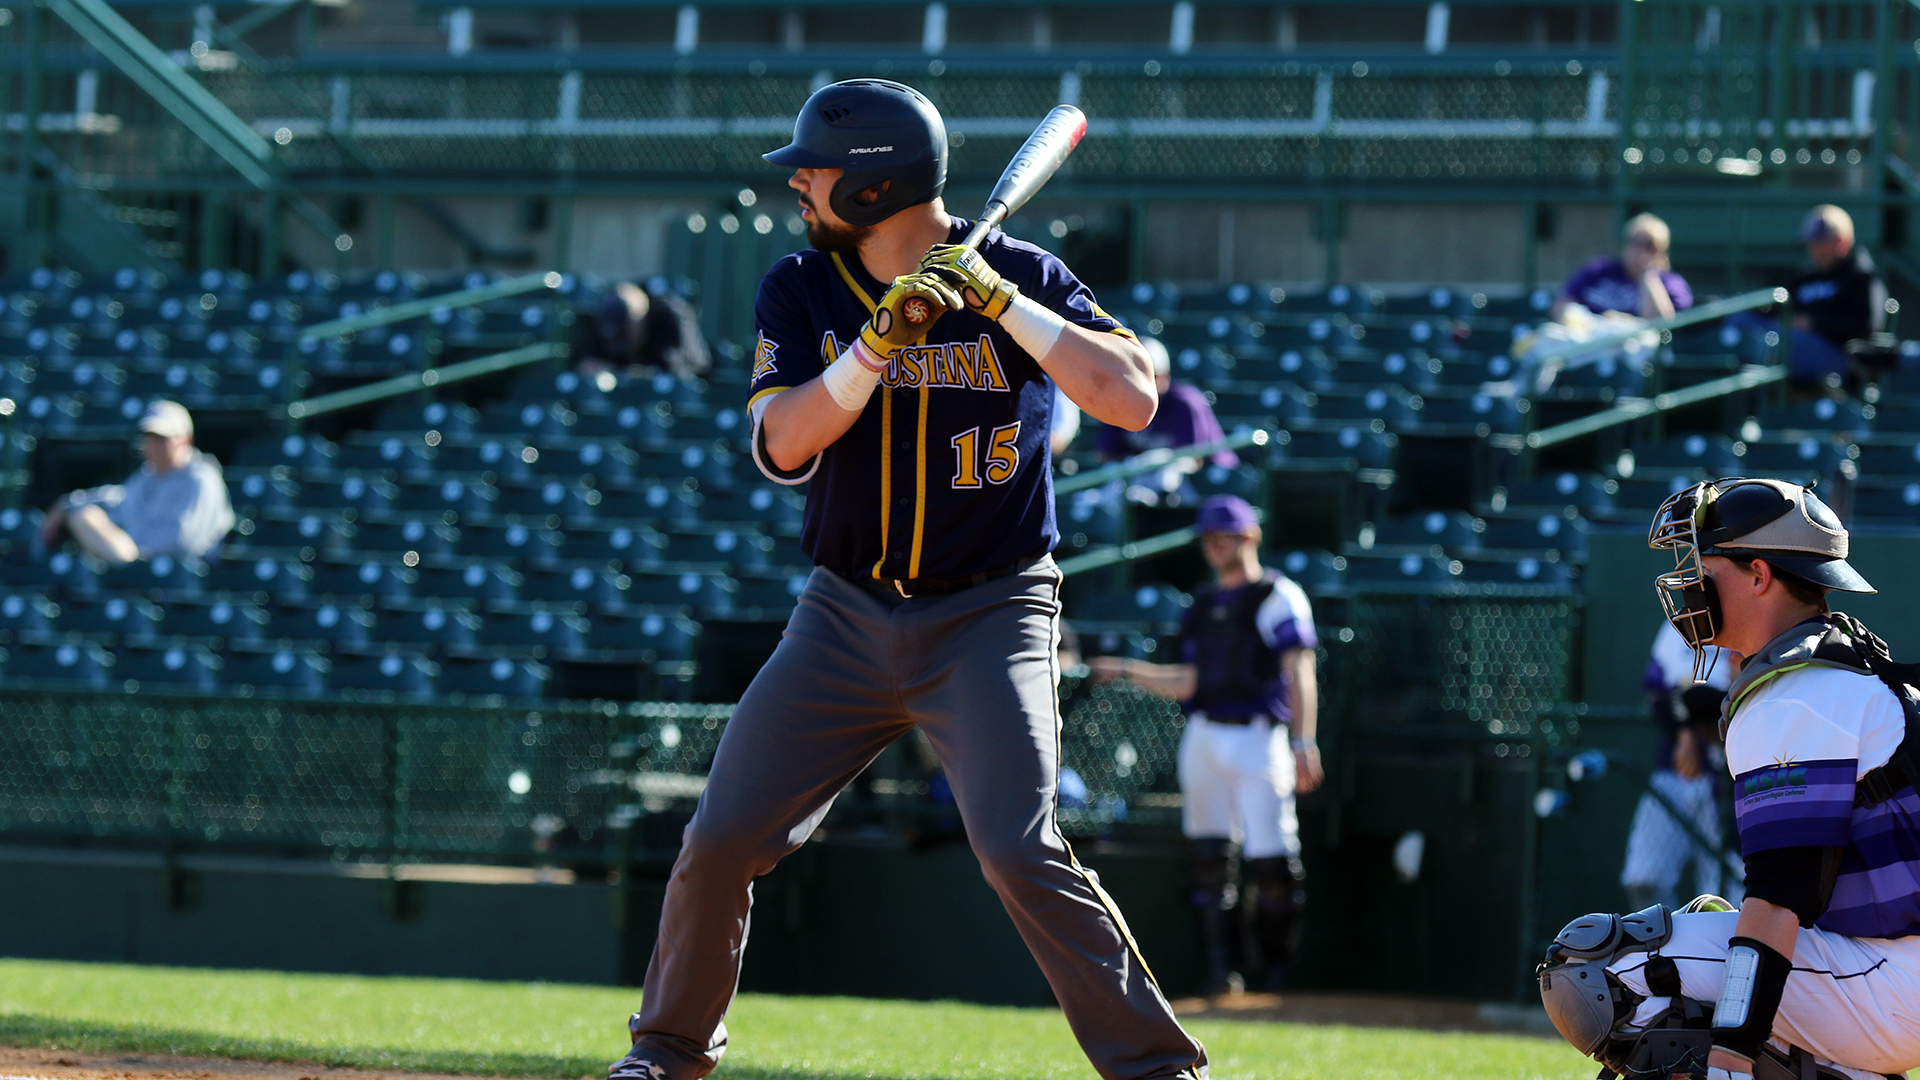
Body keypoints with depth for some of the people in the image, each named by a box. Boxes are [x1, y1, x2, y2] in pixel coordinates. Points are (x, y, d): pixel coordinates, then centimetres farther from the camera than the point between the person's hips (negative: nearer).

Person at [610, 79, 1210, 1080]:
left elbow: (1132, 399, -20)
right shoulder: (800, 291, 1)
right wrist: (880, 340, -24)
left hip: (989, 616, -4)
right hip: (848, 613, 4)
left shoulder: (1018, 277, -7)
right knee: (722, 837, 2)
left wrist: (996, 299, -22)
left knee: (1019, 853, -20)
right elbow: (783, 445, -11)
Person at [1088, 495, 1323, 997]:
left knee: (1271, 859, -11)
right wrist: (1125, 671, 11)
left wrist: (1303, 742, -20)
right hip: (1203, 738, 6)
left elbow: (1299, 672, -10)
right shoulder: (1203, 606, 19)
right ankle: (1220, 969, 3)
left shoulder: (1278, 597, -1)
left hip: (1257, 738, -6)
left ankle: (1275, 970, 1)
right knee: (1209, 856, 0)